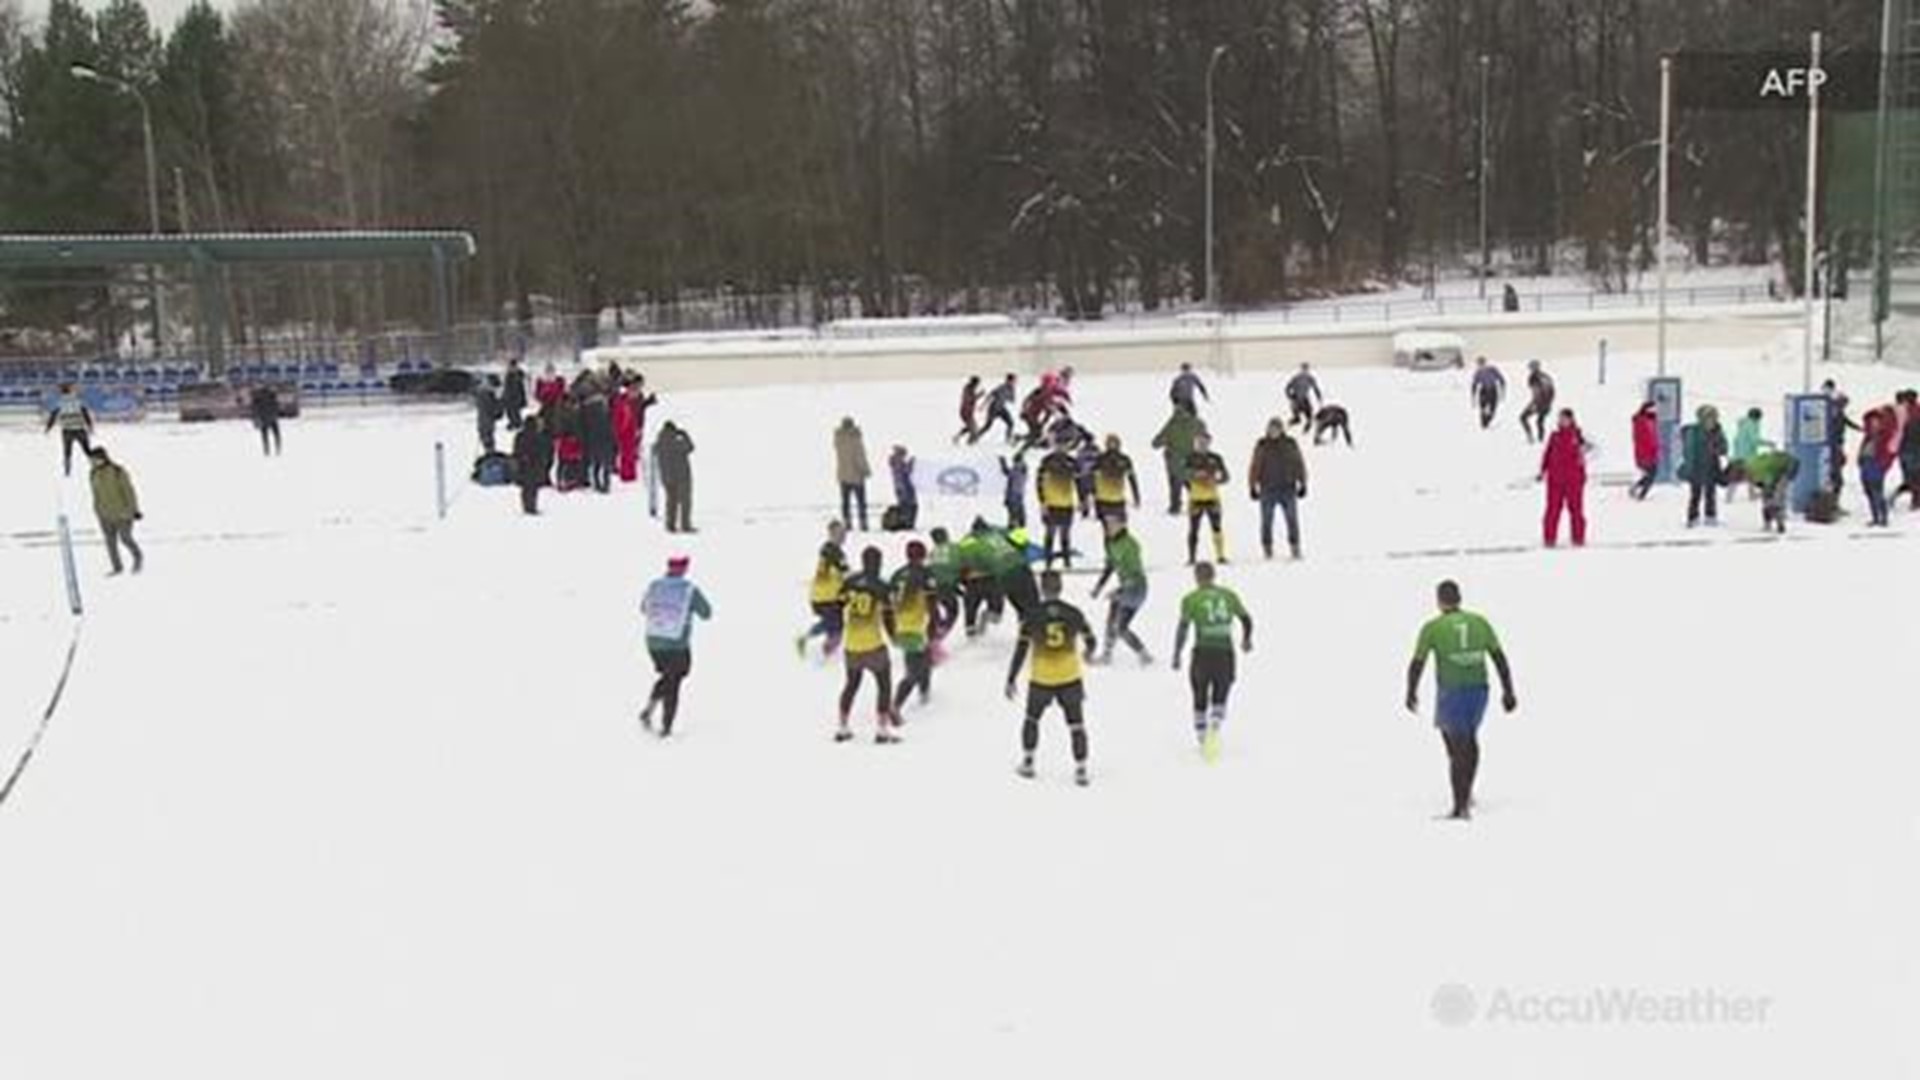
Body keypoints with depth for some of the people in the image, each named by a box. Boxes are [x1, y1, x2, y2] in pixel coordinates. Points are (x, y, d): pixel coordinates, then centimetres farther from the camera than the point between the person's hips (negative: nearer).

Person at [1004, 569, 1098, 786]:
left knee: (1032, 718, 22)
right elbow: (1090, 641, 6)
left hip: (1041, 680, -1)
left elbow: (1021, 650, -11)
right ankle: (1080, 770, 11)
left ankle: (1027, 762, 28)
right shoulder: (1074, 614, -6)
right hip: (1070, 679, 1)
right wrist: (1089, 652, 30)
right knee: (1076, 723, 11)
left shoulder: (1032, 617, -12)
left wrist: (1011, 679, -3)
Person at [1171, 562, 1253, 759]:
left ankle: (1202, 739, 19)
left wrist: (1177, 656, 0)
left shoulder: (1191, 599, -3)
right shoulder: (1229, 595, 5)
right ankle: (1215, 727, -12)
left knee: (1200, 700, 18)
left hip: (1202, 654, -1)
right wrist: (1247, 640, 31)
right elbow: (1247, 620, 12)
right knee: (1220, 699, 16)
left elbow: (1183, 629, -8)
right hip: (1225, 654, 1)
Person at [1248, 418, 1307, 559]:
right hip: (1267, 490, 0)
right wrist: (1253, 487, 1)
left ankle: (1295, 549, 6)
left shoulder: (1290, 445, 4)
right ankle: (1267, 550, 7)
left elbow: (1299, 465, 8)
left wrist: (1302, 484, 5)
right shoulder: (1261, 446, 2)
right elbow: (1255, 467, 3)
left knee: (1292, 520, -1)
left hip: (1288, 489, 1)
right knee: (1266, 521, 0)